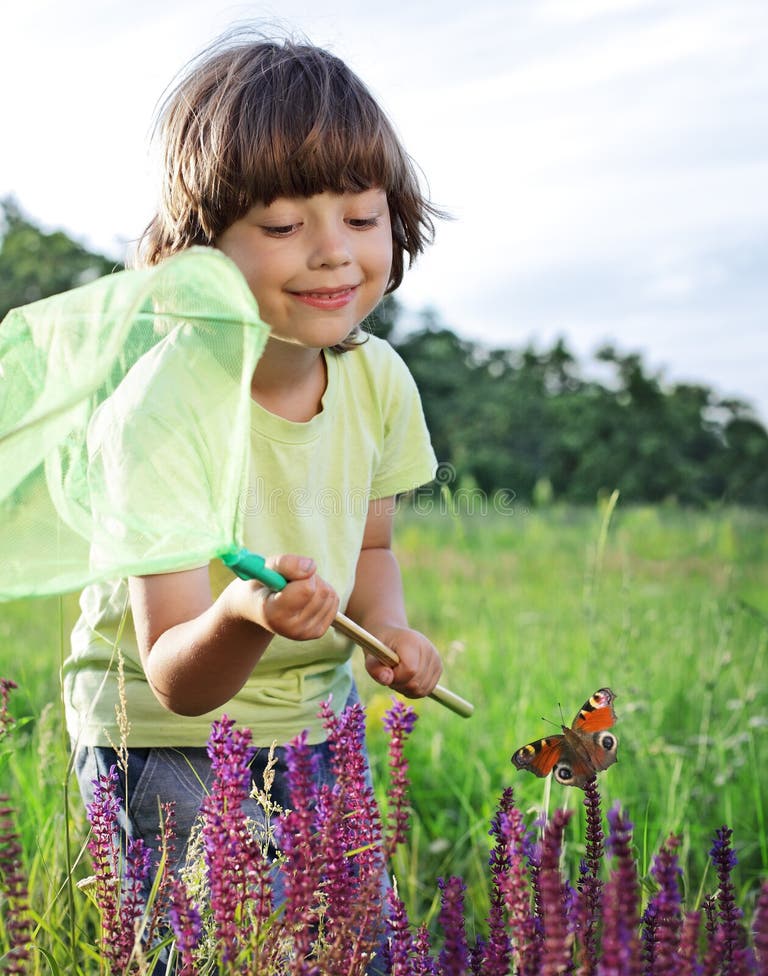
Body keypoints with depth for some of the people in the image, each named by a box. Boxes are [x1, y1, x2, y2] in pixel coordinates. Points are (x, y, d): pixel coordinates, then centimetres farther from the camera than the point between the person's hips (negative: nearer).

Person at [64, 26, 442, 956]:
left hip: (315, 716, 5)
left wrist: (388, 629, -10)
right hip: (163, 737, -5)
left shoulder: (378, 380, -10)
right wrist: (245, 618, -49)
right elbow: (175, 680, -28)